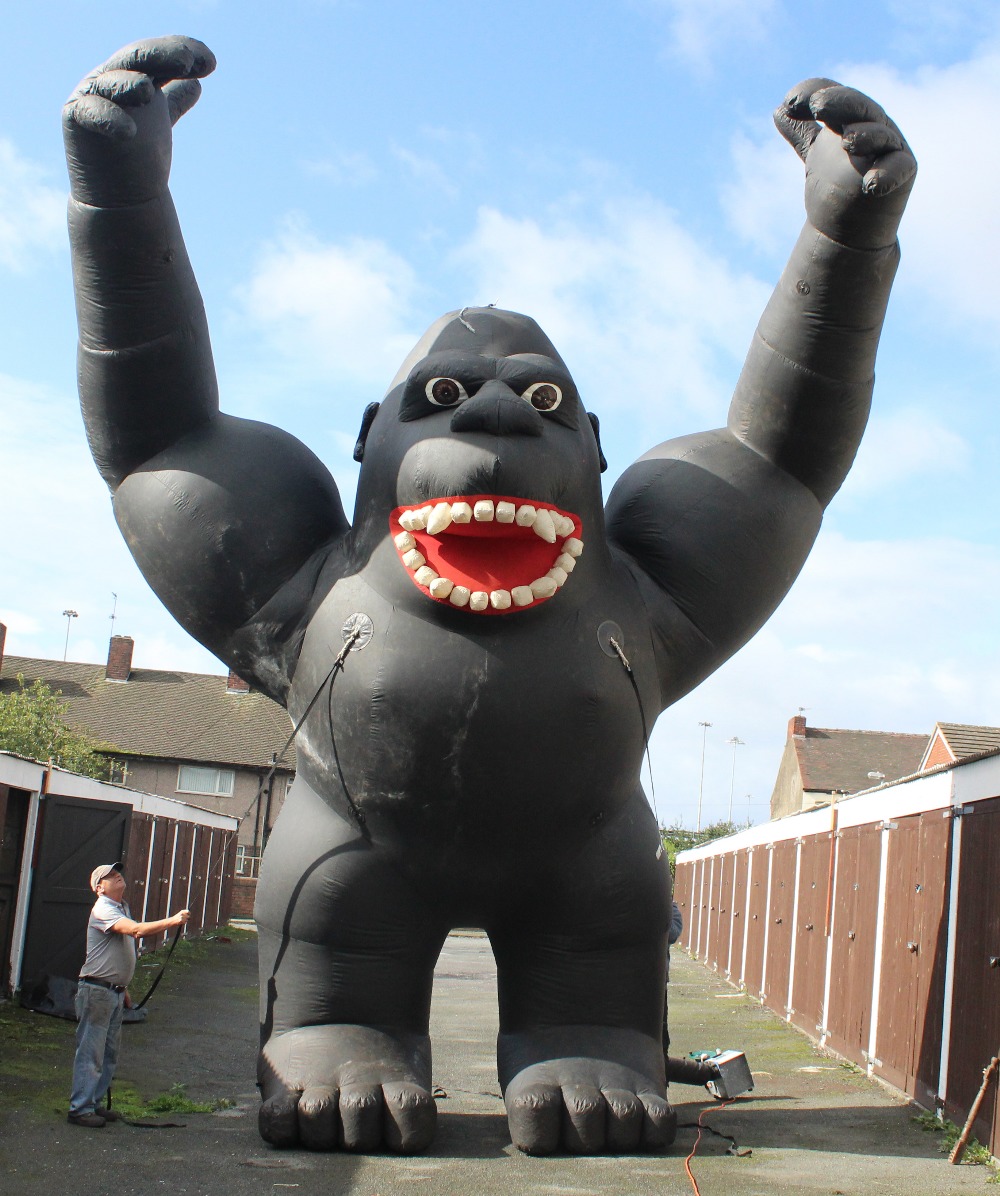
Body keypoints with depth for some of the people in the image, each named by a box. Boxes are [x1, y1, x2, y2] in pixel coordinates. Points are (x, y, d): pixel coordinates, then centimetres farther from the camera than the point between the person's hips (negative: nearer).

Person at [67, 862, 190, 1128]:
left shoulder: (123, 907, 16)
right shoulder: (102, 909, -16)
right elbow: (136, 930, -31)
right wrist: (173, 921, -34)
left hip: (115, 990, 10)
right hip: (97, 990, -10)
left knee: (109, 1053, 13)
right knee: (91, 1052, -6)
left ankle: (94, 1103, 21)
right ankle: (80, 1109, -2)